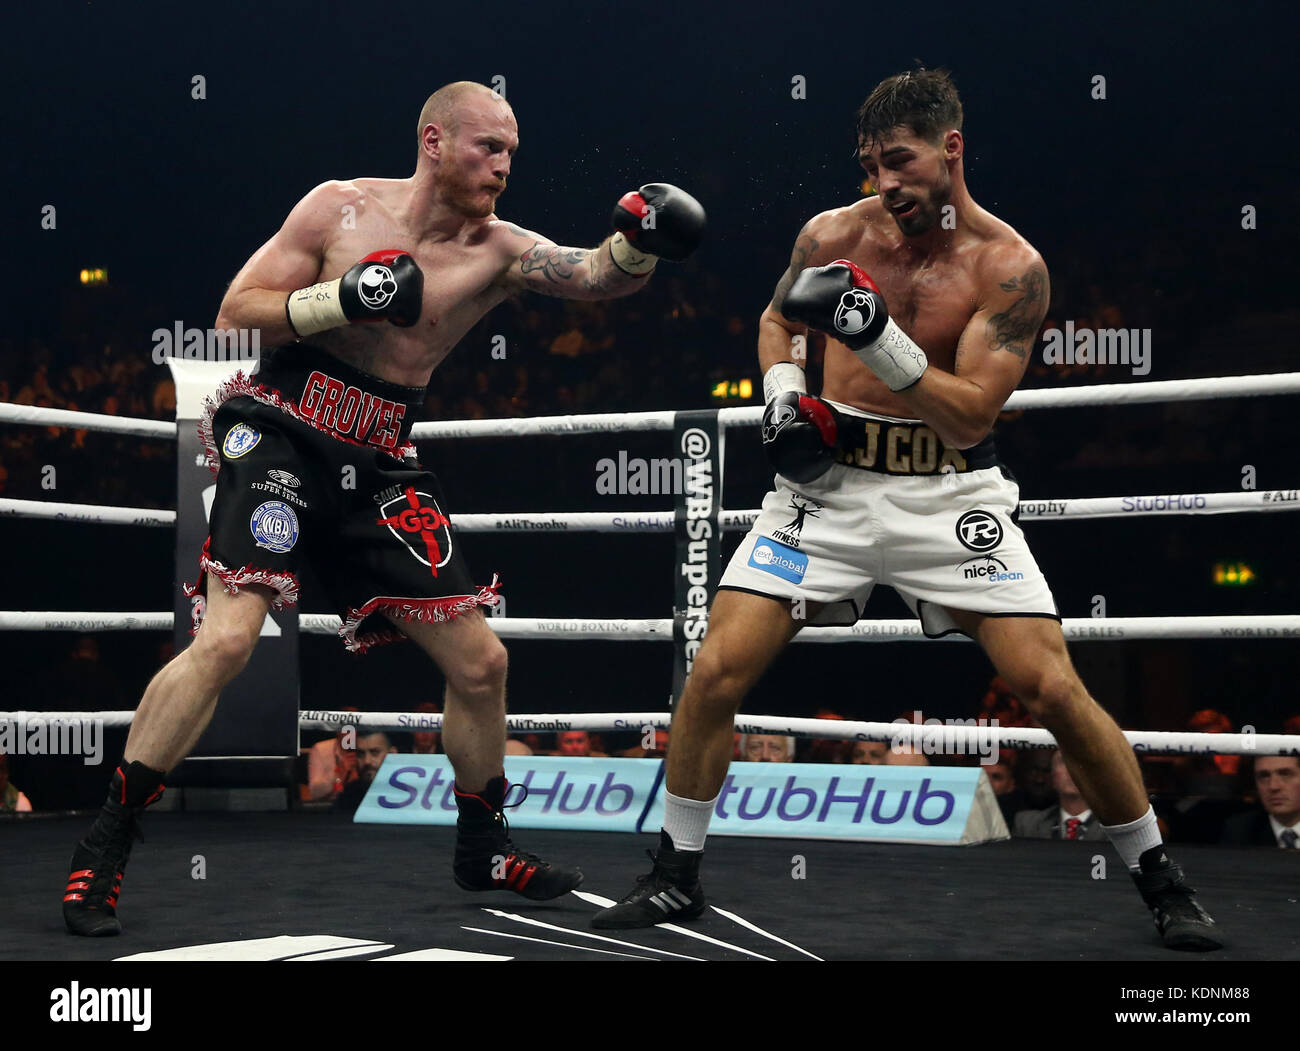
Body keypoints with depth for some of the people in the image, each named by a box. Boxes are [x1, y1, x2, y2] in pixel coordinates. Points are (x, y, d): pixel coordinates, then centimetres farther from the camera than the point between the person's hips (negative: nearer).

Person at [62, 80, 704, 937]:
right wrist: (341, 299, -19)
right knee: (227, 640, -21)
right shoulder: (342, 208, -4)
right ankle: (105, 848, -8)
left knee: (479, 661, 6)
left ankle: (481, 848, 27)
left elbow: (596, 278, -13)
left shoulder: (499, 251, 3)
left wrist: (639, 243, -34)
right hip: (279, 438, -4)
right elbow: (234, 314, -5)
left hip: (379, 468, 5)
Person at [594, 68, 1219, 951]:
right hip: (830, 482, 3)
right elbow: (778, 319, 20)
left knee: (1054, 690, -10)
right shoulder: (833, 235, -1)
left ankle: (1161, 882, 12)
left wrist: (879, 335, -29)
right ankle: (676, 877, 12)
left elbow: (971, 416, -18)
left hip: (950, 494, -2)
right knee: (716, 674, -8)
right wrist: (782, 397, 1)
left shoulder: (1009, 267, -10)